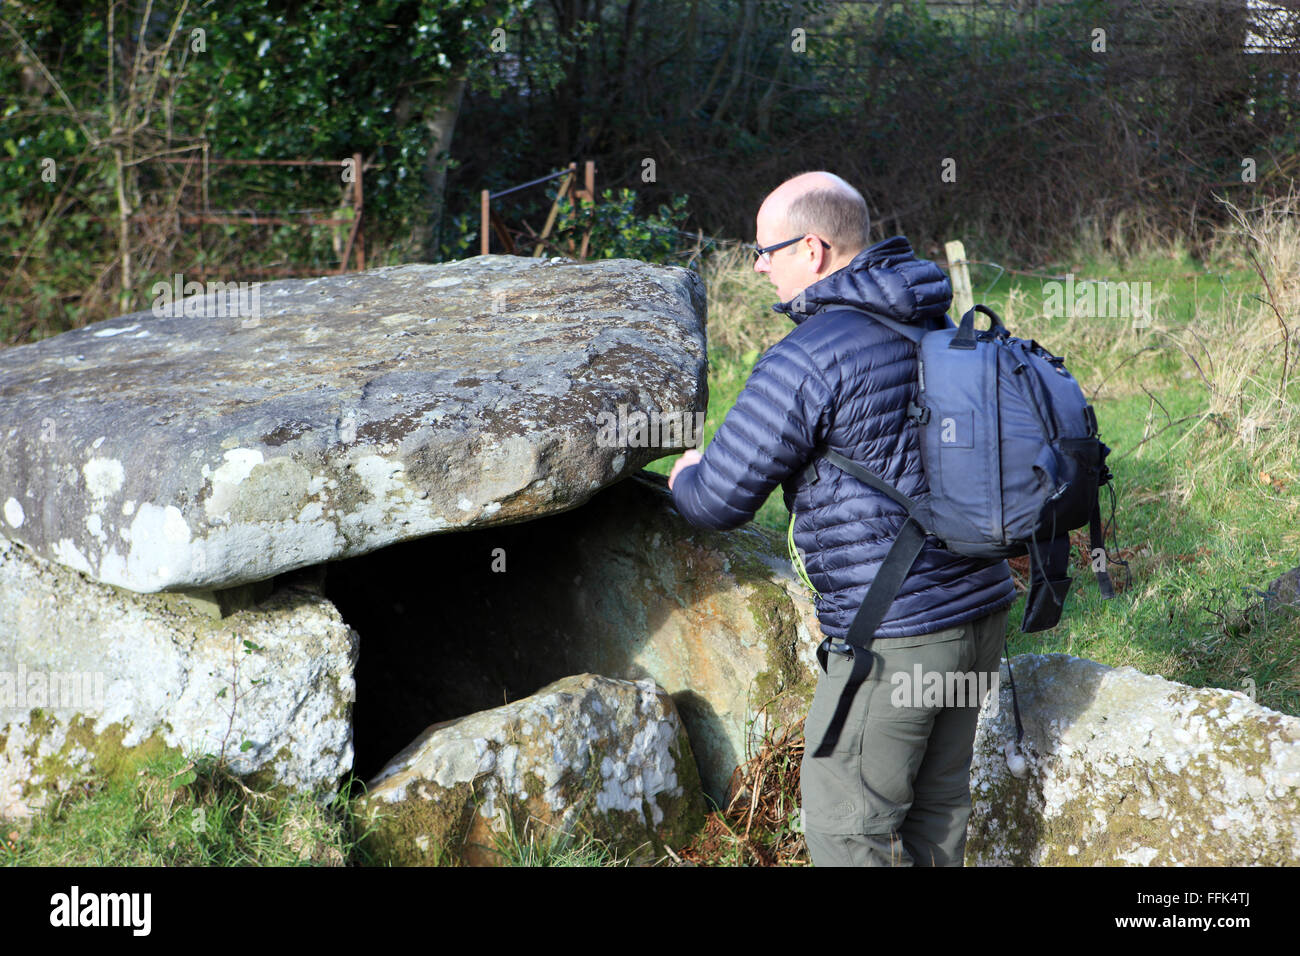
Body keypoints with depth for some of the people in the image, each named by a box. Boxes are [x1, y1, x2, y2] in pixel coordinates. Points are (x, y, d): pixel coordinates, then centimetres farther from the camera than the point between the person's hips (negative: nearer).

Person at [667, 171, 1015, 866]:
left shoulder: (807, 360, -16)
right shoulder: (942, 327, 11)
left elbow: (718, 501, -11)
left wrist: (686, 473, 13)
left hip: (895, 638, -9)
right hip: (983, 606, 9)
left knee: (846, 832, 3)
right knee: (936, 803, 19)